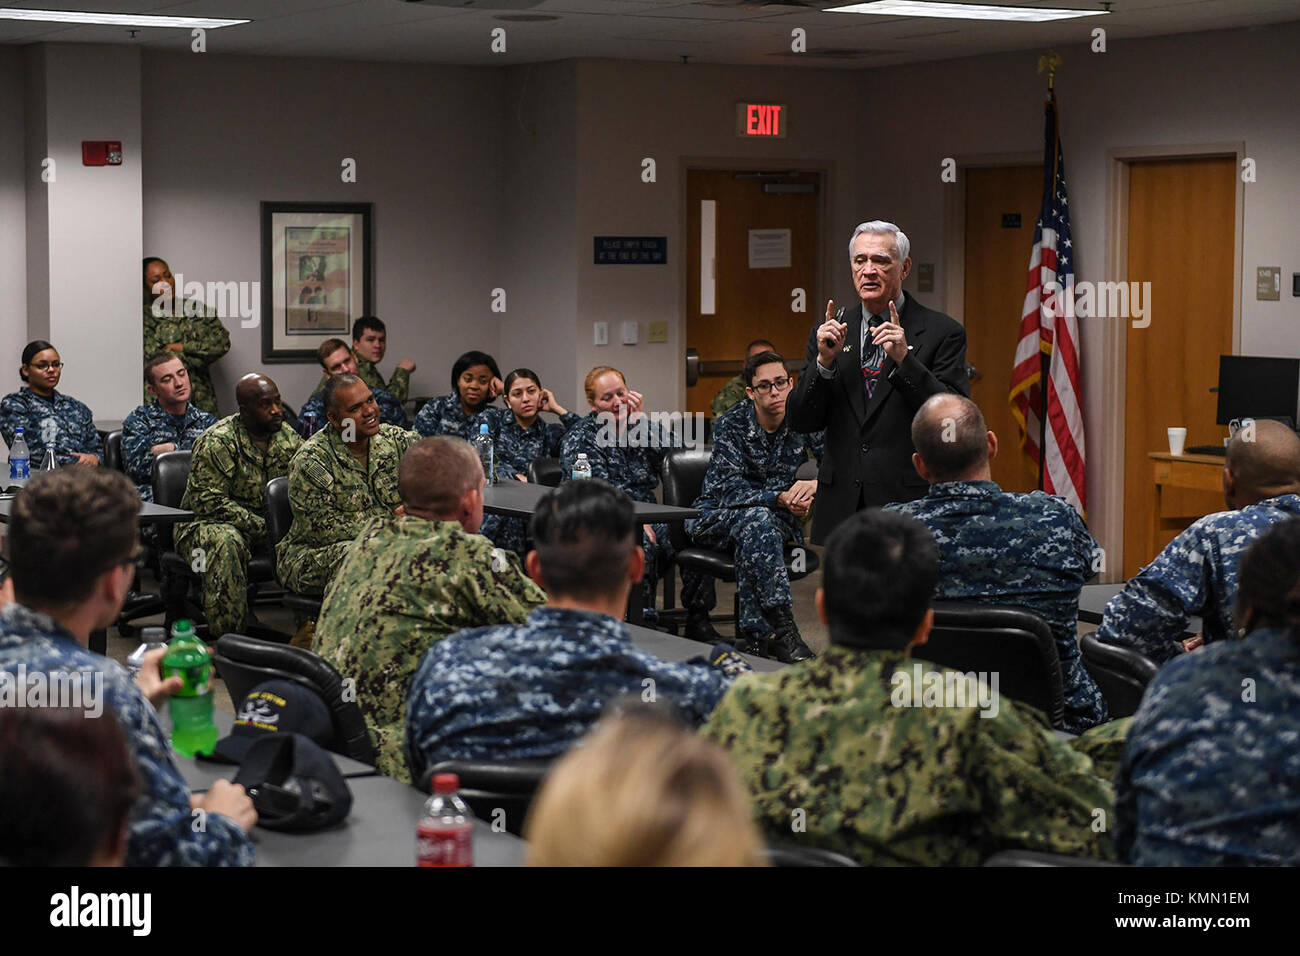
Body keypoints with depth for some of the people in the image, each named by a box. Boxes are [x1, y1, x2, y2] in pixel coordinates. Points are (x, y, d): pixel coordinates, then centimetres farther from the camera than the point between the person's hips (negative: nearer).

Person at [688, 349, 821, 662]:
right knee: (756, 519, -36)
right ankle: (783, 632, -43)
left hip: (776, 518, 2)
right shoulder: (730, 426, -13)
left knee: (757, 526, -34)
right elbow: (731, 492, -22)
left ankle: (755, 634, -32)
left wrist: (815, 484, -32)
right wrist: (779, 498, -37)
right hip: (717, 516, -2)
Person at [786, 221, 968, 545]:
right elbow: (801, 421, 7)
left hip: (910, 506, -3)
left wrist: (904, 359, -17)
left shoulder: (942, 333, 1)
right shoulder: (829, 332, 11)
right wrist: (824, 360, -8)